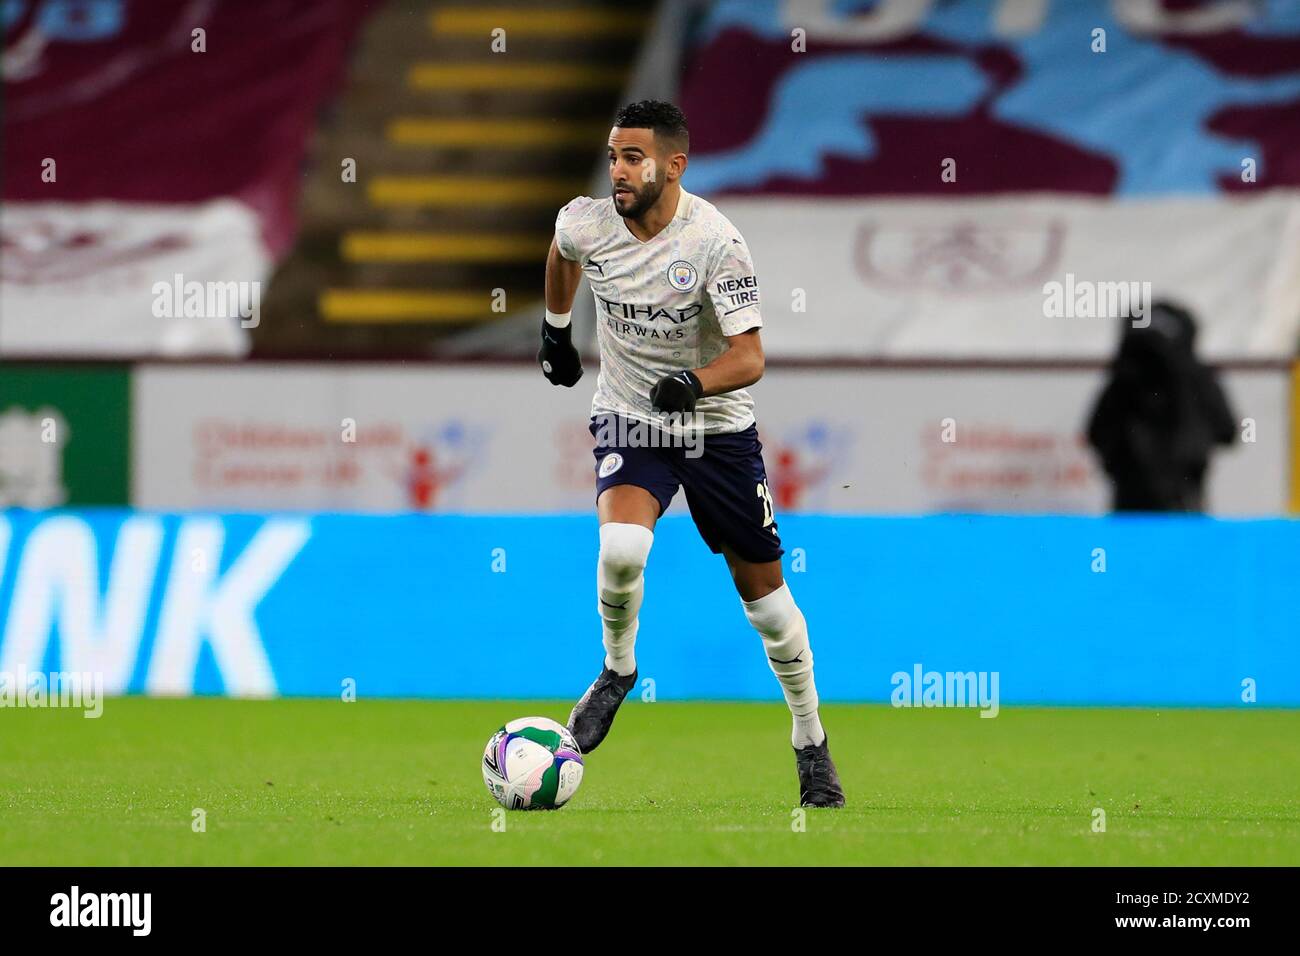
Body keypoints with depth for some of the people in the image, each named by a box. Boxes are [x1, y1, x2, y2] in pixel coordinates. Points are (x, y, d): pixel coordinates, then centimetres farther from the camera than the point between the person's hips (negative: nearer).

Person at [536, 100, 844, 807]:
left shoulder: (714, 241, -22)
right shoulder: (587, 224, -11)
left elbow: (749, 356, -24)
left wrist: (694, 384, -43)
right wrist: (556, 332, 25)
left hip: (717, 430, -1)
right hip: (628, 422, 1)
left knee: (764, 592, 4)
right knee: (621, 548, -28)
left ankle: (812, 745, 23)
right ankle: (617, 669, 1)